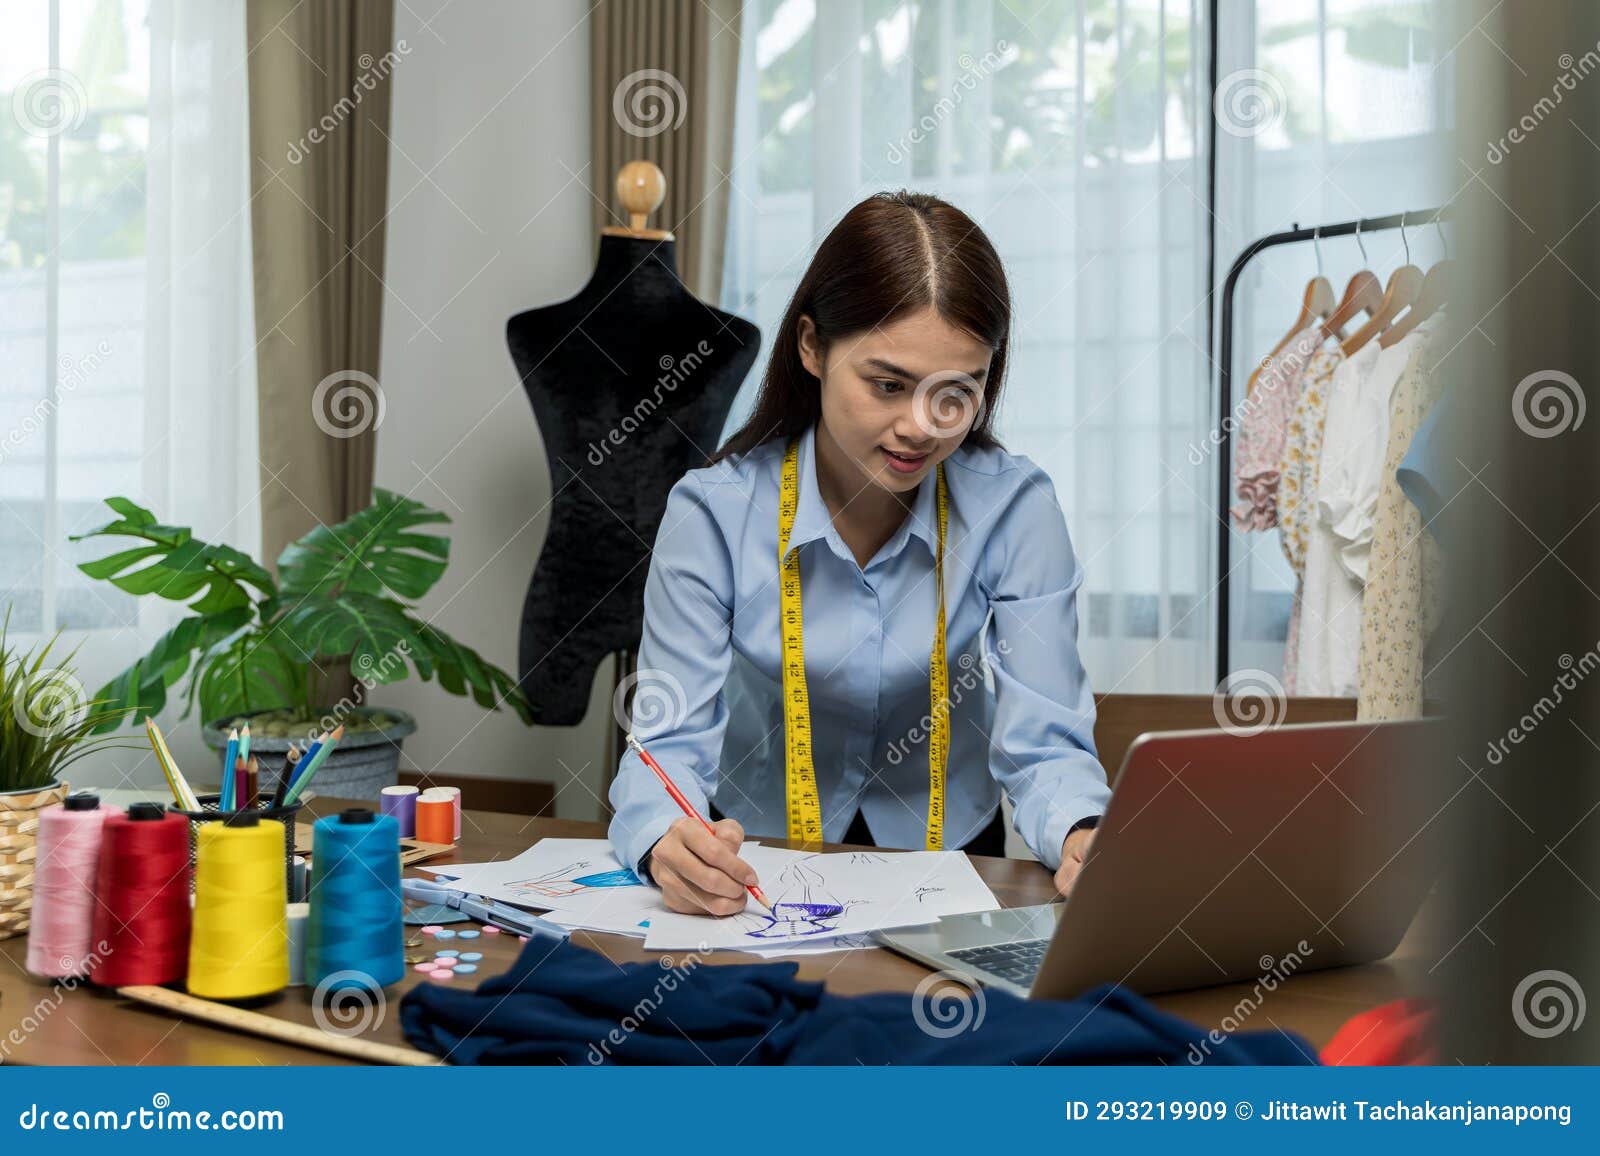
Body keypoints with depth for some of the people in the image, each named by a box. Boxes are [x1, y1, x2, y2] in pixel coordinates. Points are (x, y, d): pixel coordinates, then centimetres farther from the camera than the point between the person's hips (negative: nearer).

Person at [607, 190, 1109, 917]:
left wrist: (1083, 838, -35)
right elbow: (670, 742, -14)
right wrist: (668, 844, -38)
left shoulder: (1012, 508, -11)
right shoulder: (713, 513, -13)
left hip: (950, 862, 2)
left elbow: (1043, 745, -12)